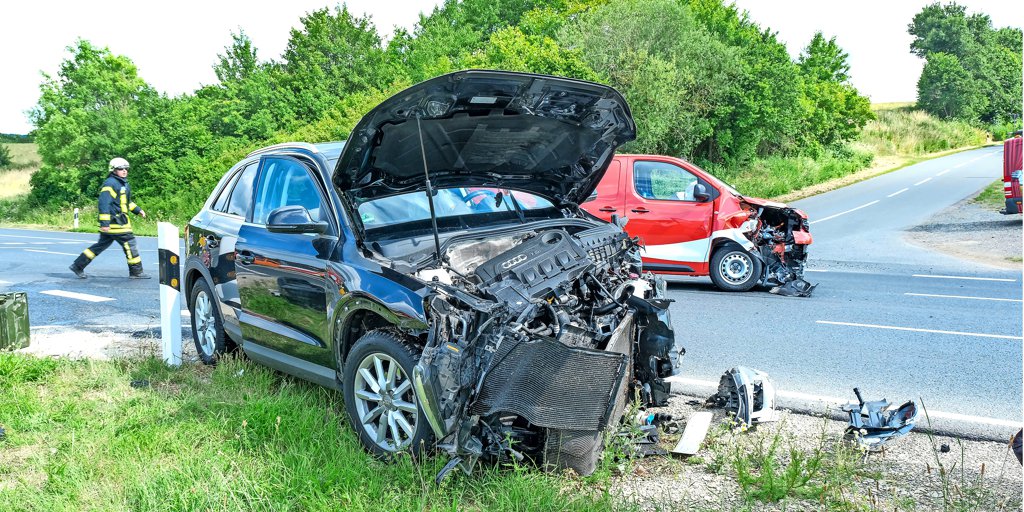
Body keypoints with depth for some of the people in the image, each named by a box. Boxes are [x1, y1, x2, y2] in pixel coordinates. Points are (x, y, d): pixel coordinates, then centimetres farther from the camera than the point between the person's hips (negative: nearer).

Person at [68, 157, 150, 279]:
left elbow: (127, 202, 31)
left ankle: (78, 266, 19)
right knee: (129, 243, -5)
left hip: (119, 221, 10)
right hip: (114, 222, -10)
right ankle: (136, 272, 3)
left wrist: (138, 210, 21)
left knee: (101, 245, 13)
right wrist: (104, 223, -24)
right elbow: (104, 204, -20)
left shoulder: (123, 183, 18)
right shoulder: (110, 184, -14)